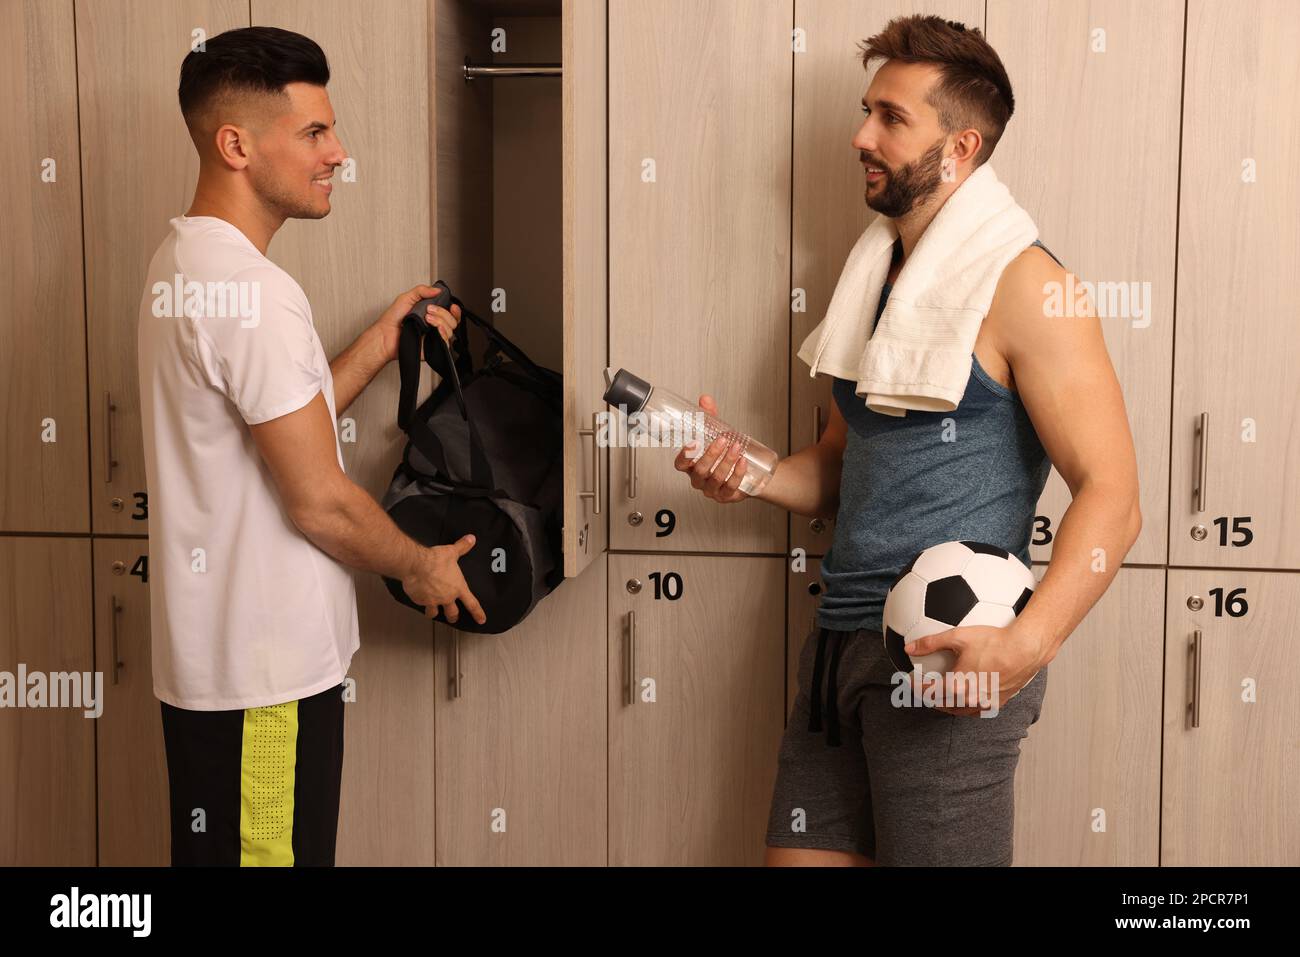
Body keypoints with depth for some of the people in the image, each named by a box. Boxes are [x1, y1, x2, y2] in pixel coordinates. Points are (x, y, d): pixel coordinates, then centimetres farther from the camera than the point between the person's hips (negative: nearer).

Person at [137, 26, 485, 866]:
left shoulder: (182, 263, 9)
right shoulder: (252, 290, -22)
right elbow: (321, 502, -20)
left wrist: (379, 345, 10)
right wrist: (422, 566, -3)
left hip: (208, 658, 10)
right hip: (265, 672, -10)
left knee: (218, 849, 21)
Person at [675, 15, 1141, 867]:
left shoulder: (1022, 286, -9)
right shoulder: (878, 280, 15)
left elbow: (1113, 498, -15)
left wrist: (1028, 644, -28)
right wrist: (747, 471, 3)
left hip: (948, 658, -7)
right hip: (842, 640, 7)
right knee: (798, 854, 12)